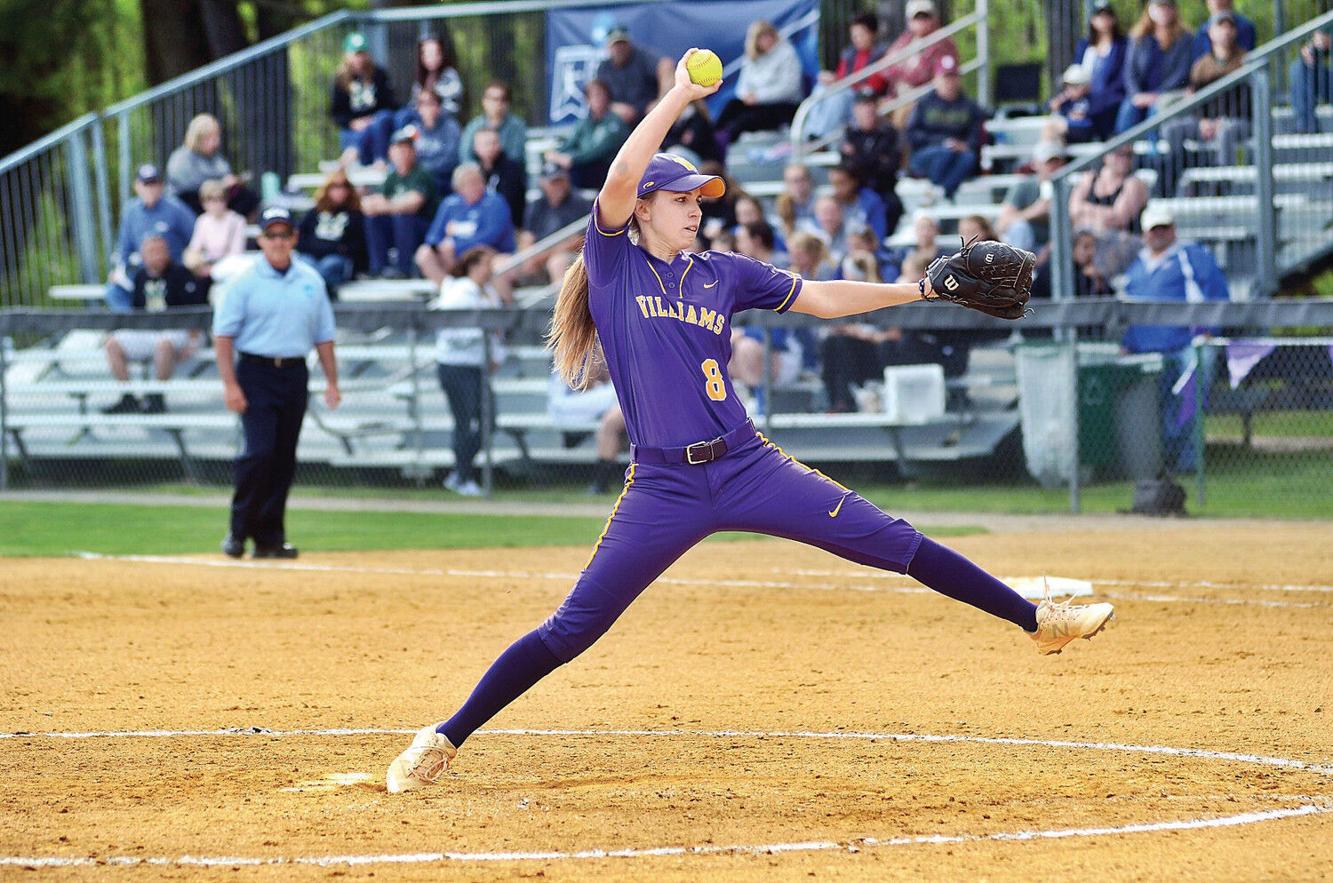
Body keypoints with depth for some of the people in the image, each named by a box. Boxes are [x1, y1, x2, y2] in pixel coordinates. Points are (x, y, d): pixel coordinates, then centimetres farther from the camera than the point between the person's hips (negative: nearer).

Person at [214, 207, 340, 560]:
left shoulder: (311, 281, 11)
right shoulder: (245, 282, -2)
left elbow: (323, 335, 16)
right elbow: (223, 334, -5)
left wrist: (331, 381, 9)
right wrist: (230, 384, -13)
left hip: (295, 374, 4)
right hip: (256, 372, -4)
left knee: (284, 458, 4)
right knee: (260, 450, -15)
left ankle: (270, 537, 11)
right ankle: (239, 530, -4)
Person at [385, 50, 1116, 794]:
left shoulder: (722, 274, 13)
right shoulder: (613, 264, 3)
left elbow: (822, 298, 16)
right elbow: (622, 177, -14)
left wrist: (922, 289, 10)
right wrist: (680, 95, -13)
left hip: (749, 469, 3)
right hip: (663, 487, -3)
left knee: (893, 542, -4)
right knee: (572, 629, -6)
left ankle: (1037, 621, 1)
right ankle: (445, 740, 4)